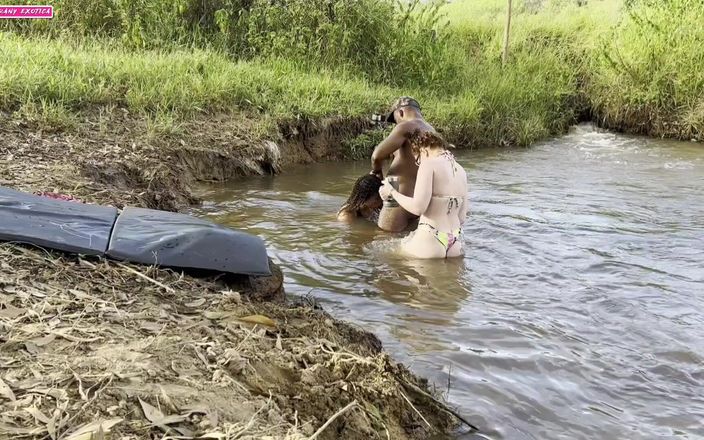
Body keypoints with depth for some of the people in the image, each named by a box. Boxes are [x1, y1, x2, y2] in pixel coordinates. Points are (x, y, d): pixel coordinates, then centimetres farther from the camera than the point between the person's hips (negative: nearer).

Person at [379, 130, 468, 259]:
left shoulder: (429, 163, -9)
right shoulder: (461, 171, 13)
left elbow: (418, 207, -18)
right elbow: (462, 217, 15)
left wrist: (392, 192, -2)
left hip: (429, 243, -8)